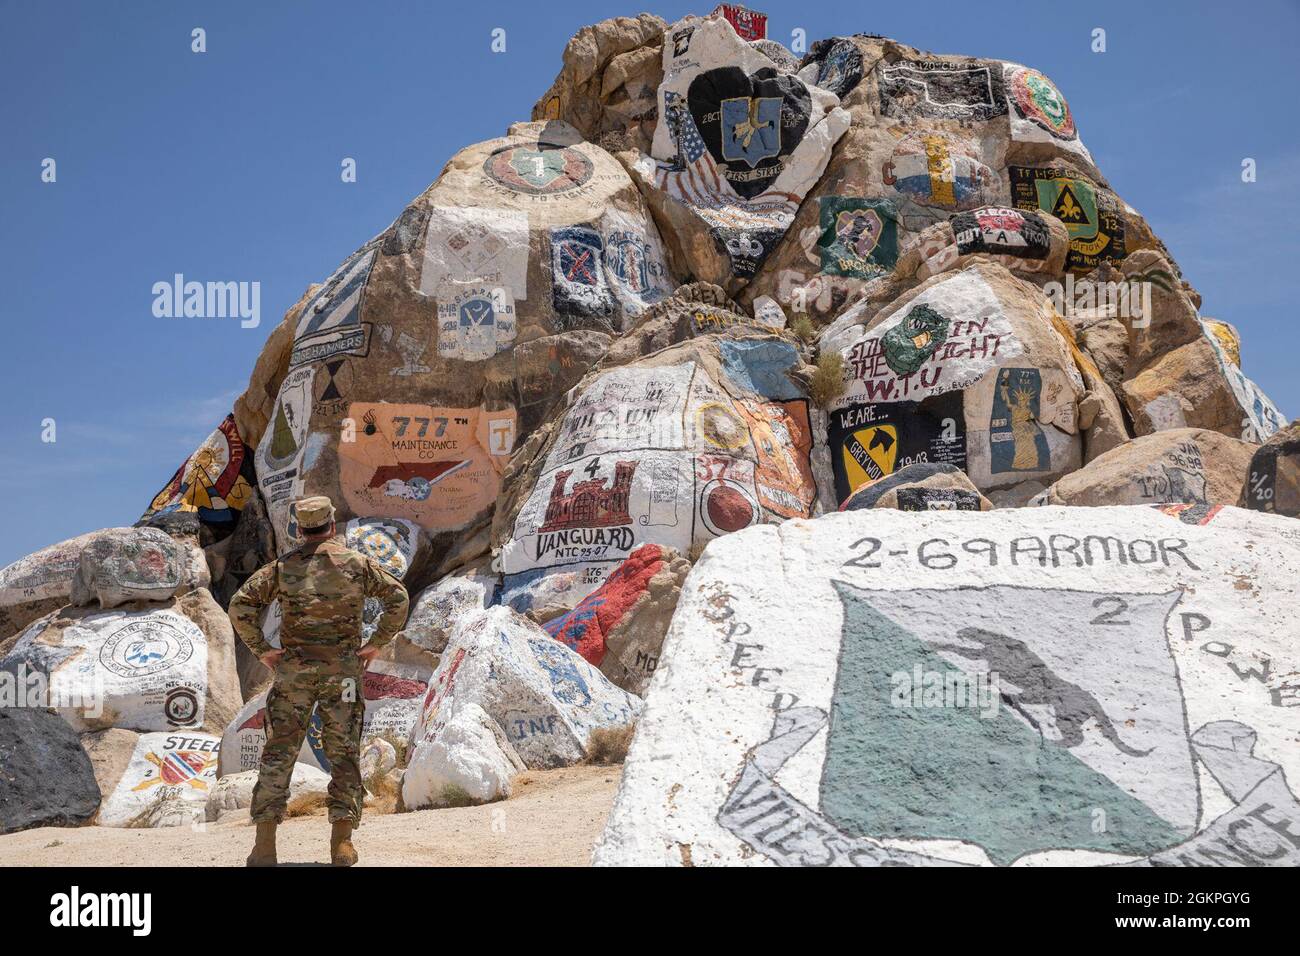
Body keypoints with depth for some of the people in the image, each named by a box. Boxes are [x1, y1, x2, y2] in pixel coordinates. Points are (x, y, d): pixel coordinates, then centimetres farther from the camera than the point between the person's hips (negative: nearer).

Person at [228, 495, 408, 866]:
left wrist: (262, 650, 2)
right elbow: (398, 598, 0)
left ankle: (265, 845, 0)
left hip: (293, 669, 0)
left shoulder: (283, 567, 2)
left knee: (278, 753, 4)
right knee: (344, 754, 7)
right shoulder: (357, 564, 1)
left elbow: (240, 606, -3)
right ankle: (341, 843, 2)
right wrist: (375, 644, 4)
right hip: (342, 671, 0)